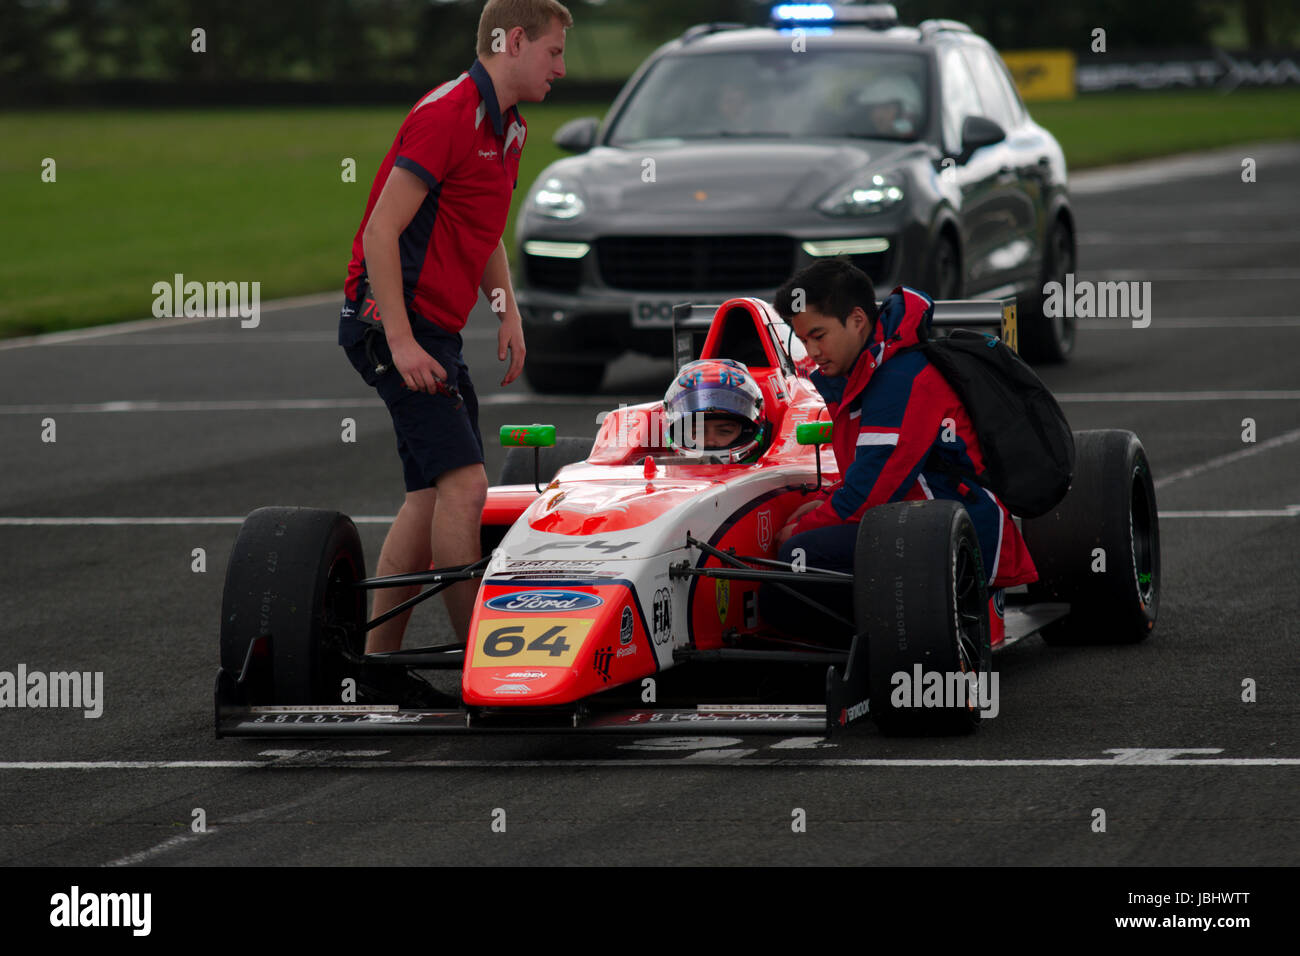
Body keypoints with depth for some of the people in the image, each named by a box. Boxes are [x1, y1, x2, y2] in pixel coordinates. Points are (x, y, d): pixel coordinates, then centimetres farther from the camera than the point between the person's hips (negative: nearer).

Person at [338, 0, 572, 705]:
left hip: (437, 329, 10)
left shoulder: (509, 129, 14)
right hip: (395, 321, -10)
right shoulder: (446, 115, -17)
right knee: (463, 482, -16)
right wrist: (401, 342, -24)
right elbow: (380, 231, -20)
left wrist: (507, 311, 13)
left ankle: (378, 667, 14)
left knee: (433, 495, 10)